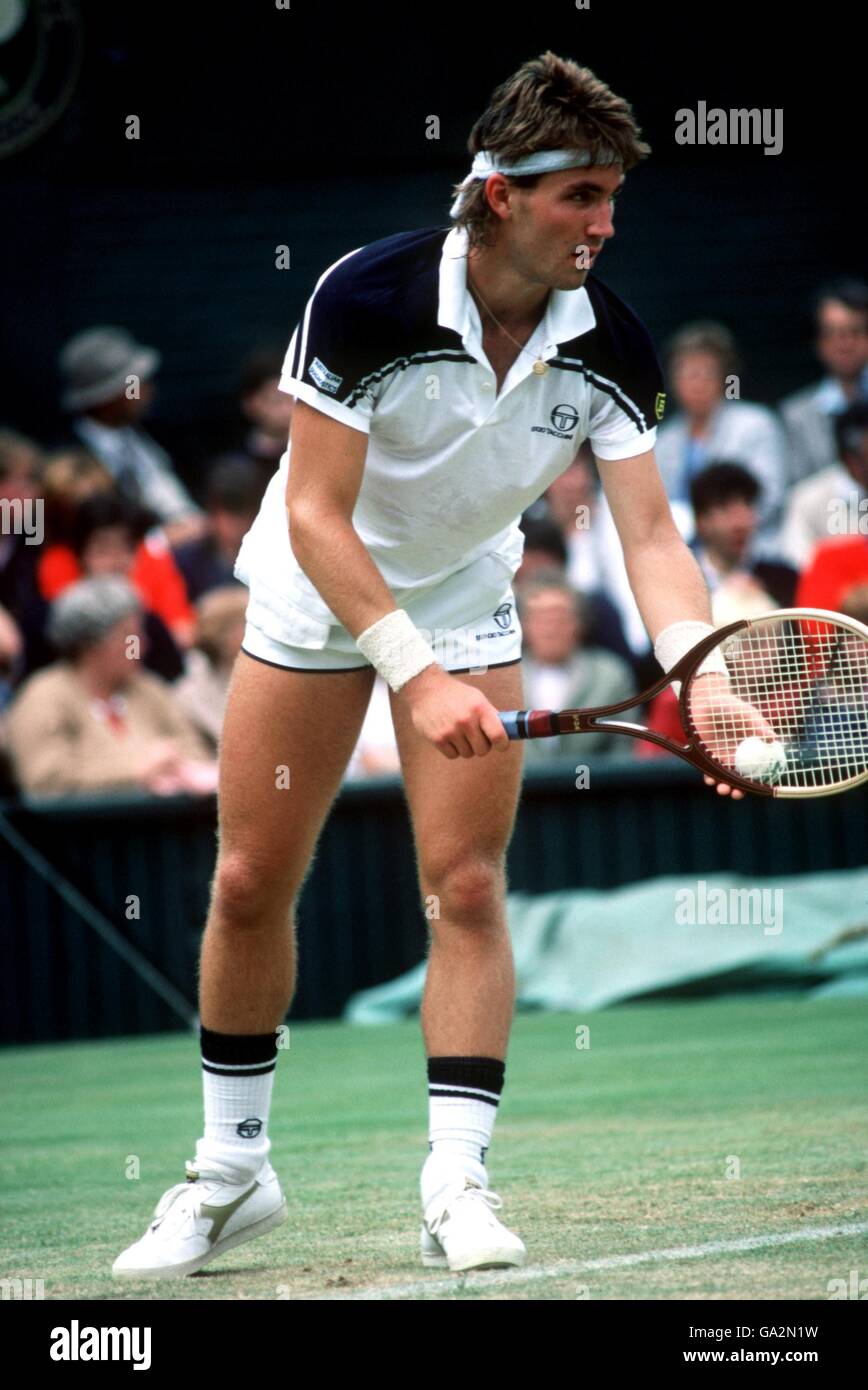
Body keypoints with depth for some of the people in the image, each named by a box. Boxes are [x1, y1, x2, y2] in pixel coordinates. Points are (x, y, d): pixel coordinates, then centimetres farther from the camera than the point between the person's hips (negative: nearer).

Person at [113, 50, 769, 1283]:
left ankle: (456, 1183, -8)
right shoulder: (367, 299, -30)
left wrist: (703, 676, -40)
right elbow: (316, 514, -29)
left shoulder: (610, 346, -20)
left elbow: (649, 533, -22)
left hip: (466, 604, 2)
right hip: (315, 595, -2)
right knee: (250, 883, 3)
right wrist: (416, 672, -37)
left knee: (467, 885, -10)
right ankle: (233, 1170, 18)